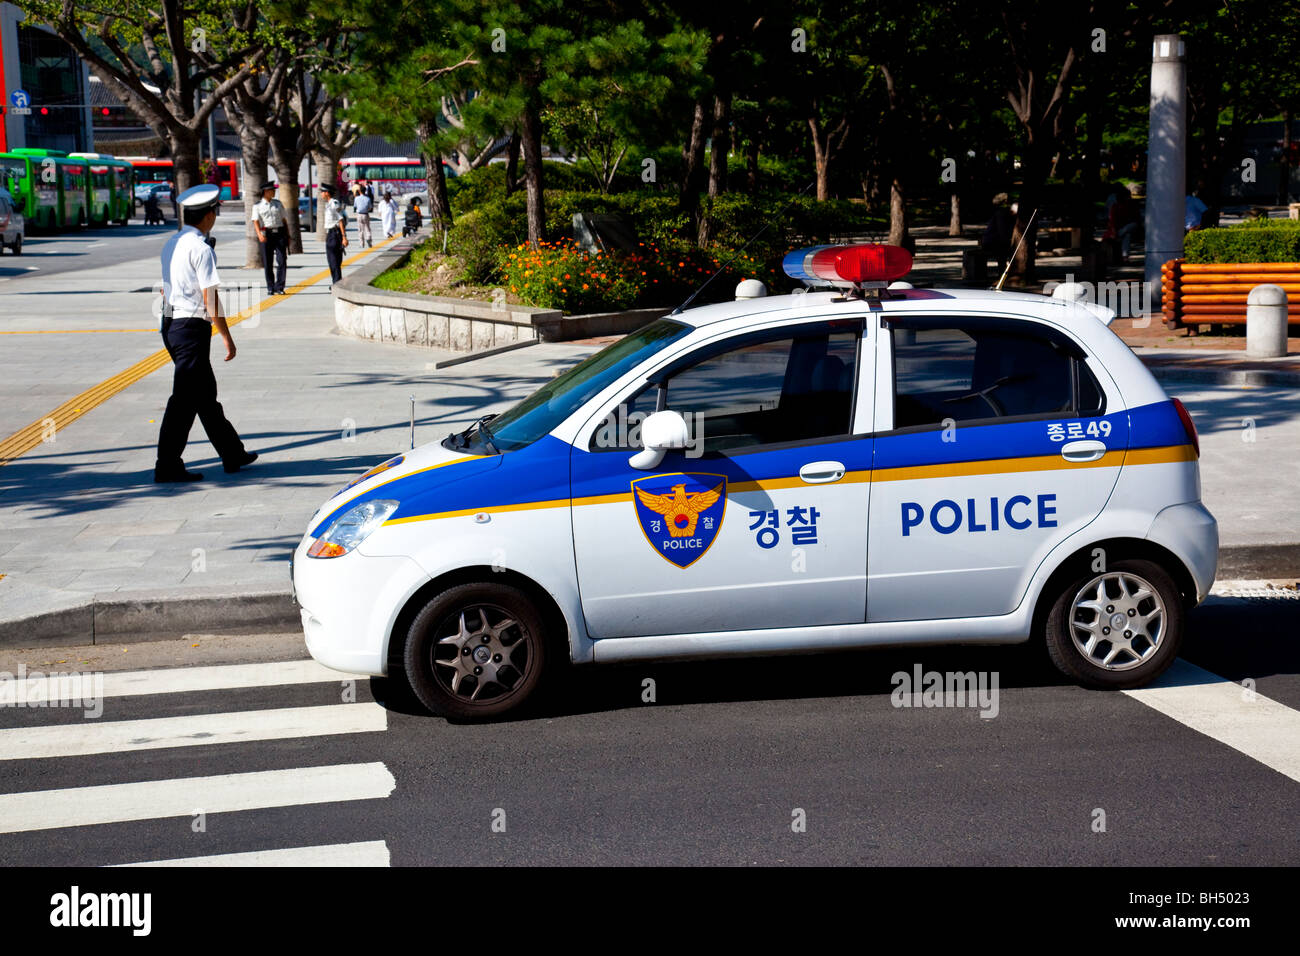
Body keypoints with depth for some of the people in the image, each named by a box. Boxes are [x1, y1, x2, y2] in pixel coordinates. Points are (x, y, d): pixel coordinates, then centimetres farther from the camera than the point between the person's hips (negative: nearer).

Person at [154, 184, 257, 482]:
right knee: (184, 398, -5)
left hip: (171, 323, 10)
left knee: (205, 394, 16)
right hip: (193, 327, -10)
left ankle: (233, 454, 26)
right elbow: (210, 298, -17)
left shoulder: (171, 244, 12)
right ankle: (167, 466, -2)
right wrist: (227, 338, -12)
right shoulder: (201, 249, -15)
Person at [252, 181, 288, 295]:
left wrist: (287, 235, 11)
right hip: (266, 235, -2)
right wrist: (259, 234, -22)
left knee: (282, 261, -8)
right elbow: (255, 221, -5)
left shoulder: (278, 203, 14)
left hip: (279, 233, 2)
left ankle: (279, 288, -6)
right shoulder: (258, 205, 4)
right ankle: (270, 288, 11)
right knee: (267, 263, 2)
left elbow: (284, 220, 17)